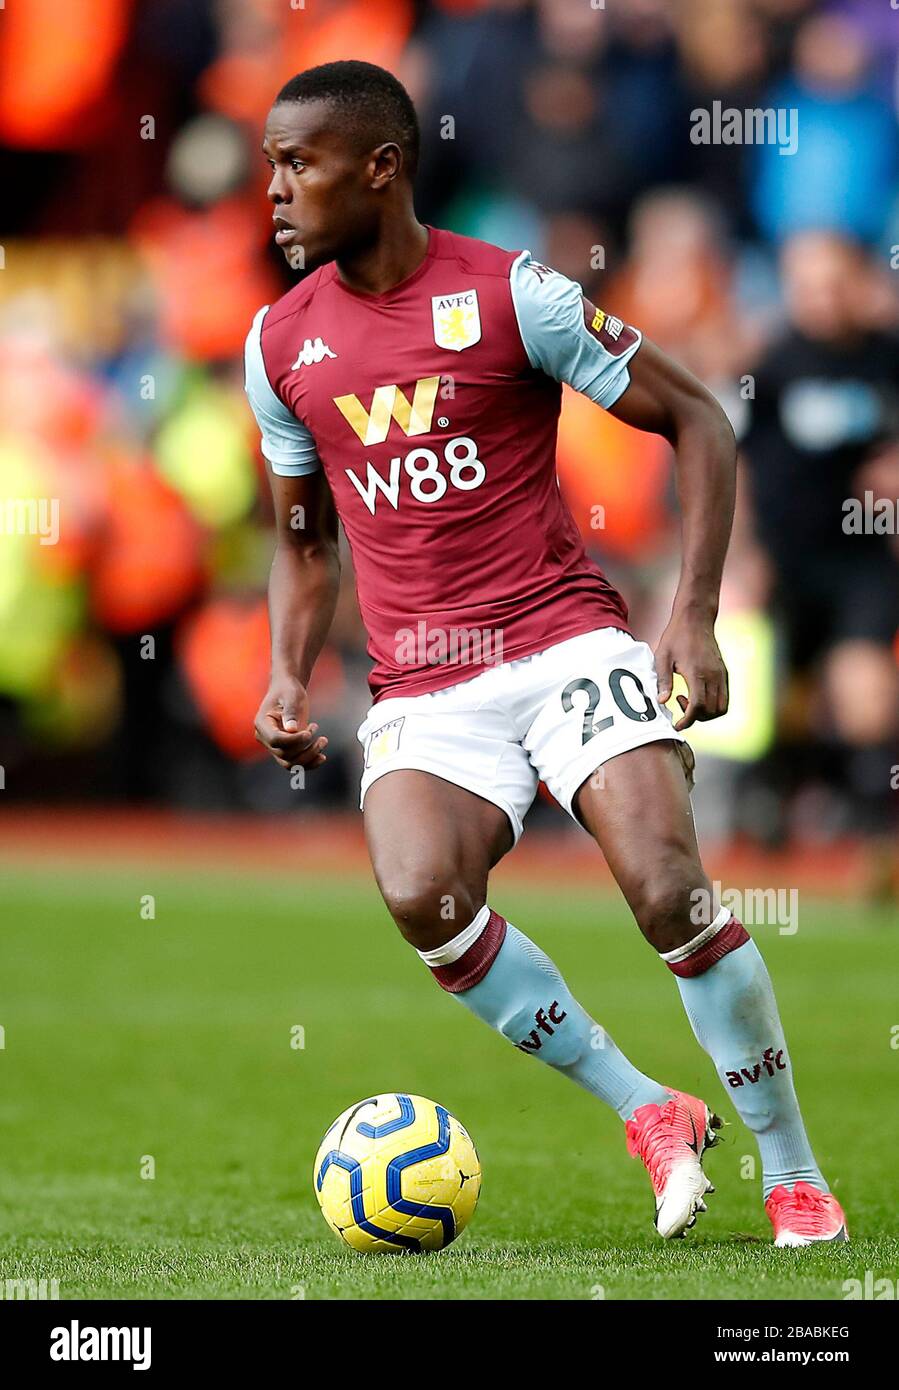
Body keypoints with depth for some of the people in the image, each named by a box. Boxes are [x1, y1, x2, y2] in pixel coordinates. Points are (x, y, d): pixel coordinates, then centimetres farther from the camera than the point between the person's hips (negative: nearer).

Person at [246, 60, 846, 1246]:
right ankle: (647, 1111, -9)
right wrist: (289, 677, 5)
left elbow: (695, 422, 0)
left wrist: (694, 613, -10)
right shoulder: (281, 343, 9)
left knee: (668, 889, -21)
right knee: (420, 895, -27)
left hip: (564, 639, -3)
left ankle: (794, 1173, -3)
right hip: (420, 690, 3)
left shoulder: (511, 294, -5)